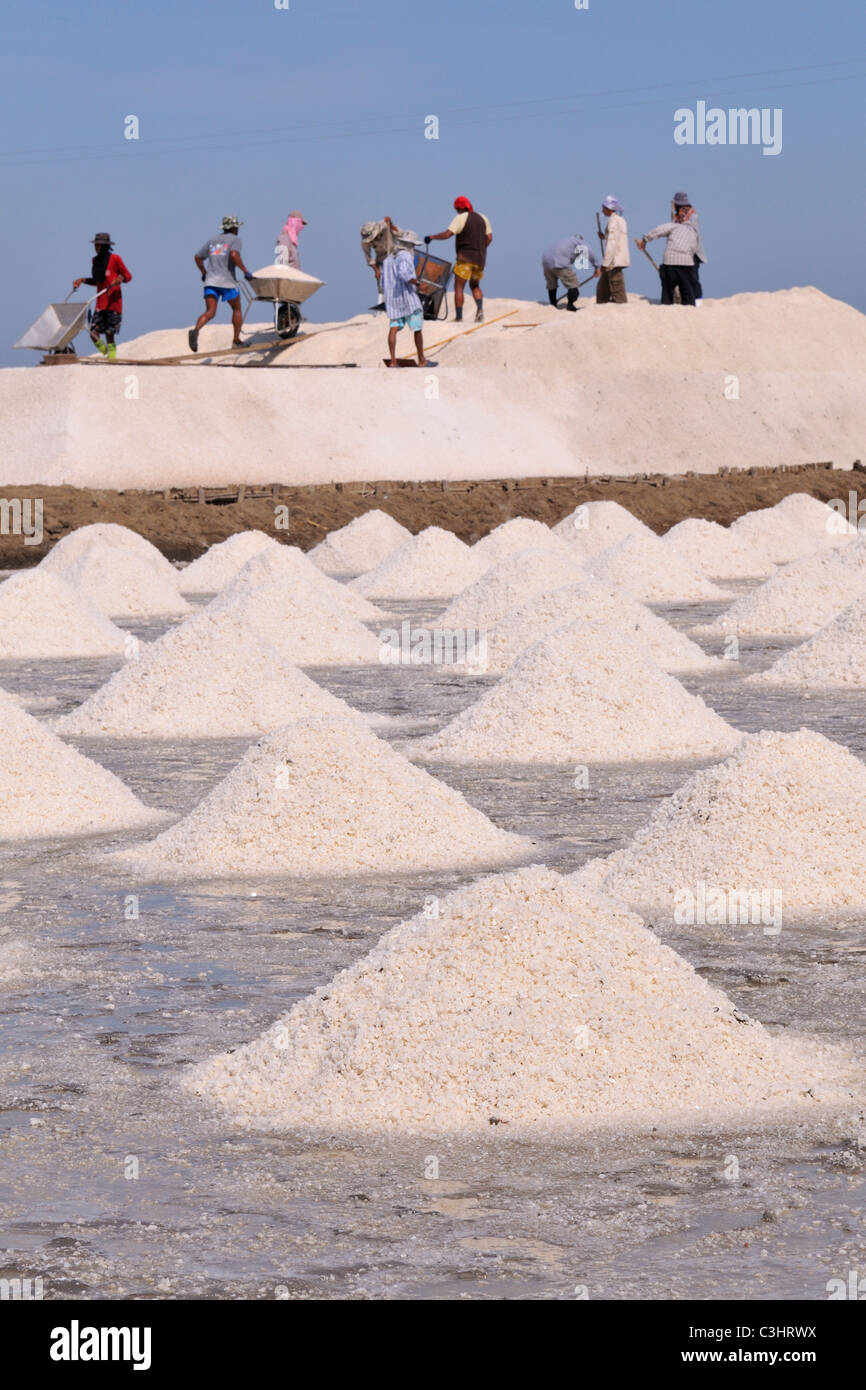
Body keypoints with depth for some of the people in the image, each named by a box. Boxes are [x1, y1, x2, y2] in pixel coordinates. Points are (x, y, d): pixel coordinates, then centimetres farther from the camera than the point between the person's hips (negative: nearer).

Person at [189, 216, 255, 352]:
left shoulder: (212, 240, 19)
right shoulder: (235, 239, 1)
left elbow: (198, 257, 17)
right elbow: (234, 255, -19)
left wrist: (204, 273, 31)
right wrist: (245, 271, -14)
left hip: (210, 280, 4)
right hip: (226, 281, -4)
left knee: (210, 312, -4)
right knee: (237, 309, 18)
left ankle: (195, 330, -33)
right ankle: (236, 340, 18)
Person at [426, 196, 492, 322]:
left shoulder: (460, 218, -8)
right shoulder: (482, 218, 11)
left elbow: (447, 234, -17)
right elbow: (489, 237, 11)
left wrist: (431, 237, -5)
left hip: (465, 258, -6)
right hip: (480, 259, 6)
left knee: (459, 288, 0)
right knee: (475, 286, 21)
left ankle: (459, 318, -5)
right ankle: (480, 308, -3)